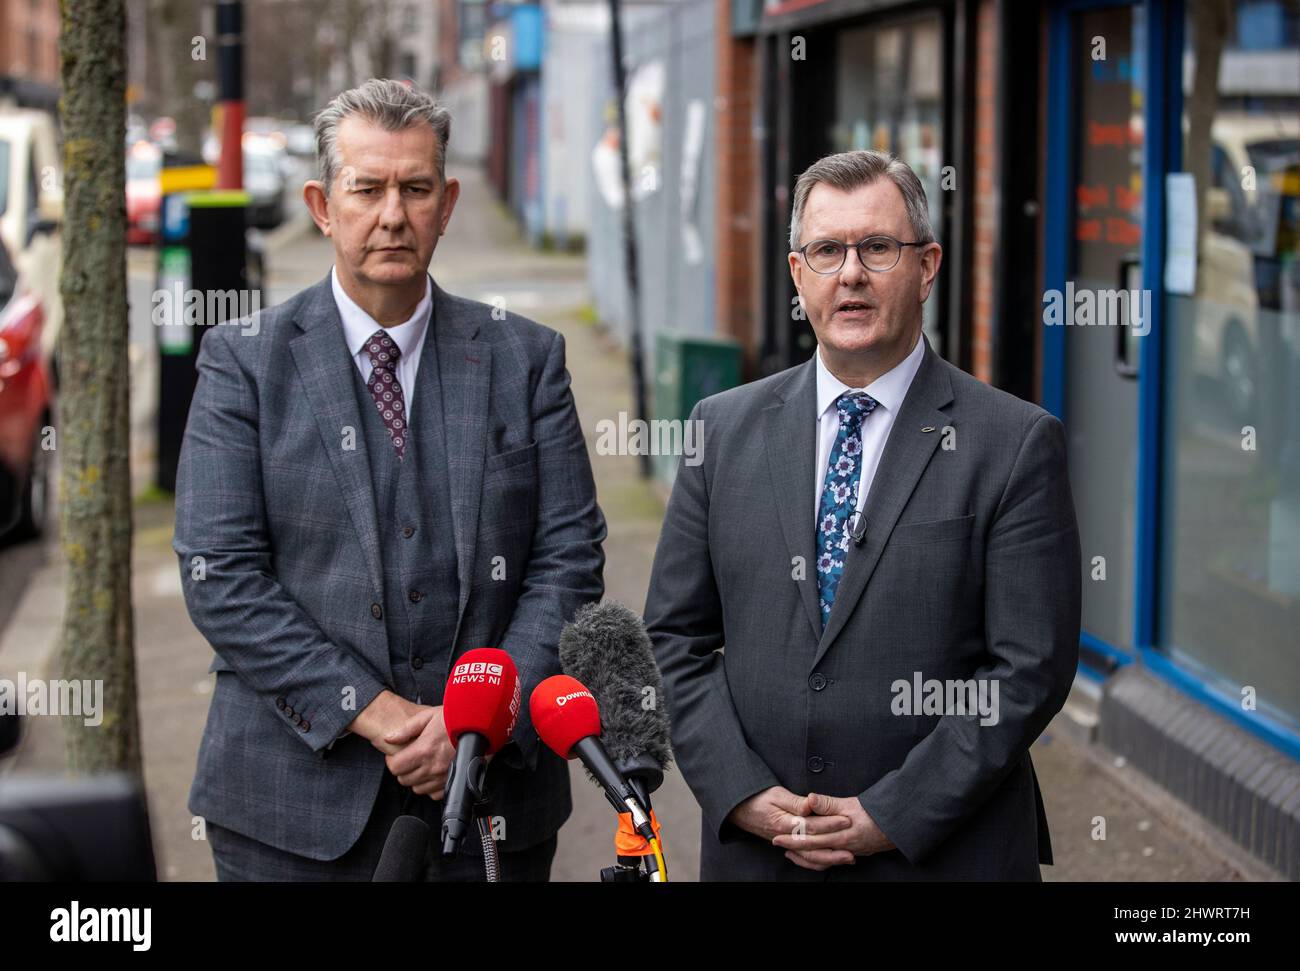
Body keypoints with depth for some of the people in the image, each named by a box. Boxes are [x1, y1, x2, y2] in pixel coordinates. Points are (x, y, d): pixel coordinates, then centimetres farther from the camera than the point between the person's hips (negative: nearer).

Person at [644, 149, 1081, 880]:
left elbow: (1031, 668, -9)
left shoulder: (1016, 444, -6)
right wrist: (742, 793, -8)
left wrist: (890, 816, -13)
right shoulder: (726, 429, 4)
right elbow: (675, 637, 5)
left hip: (943, 853, -2)